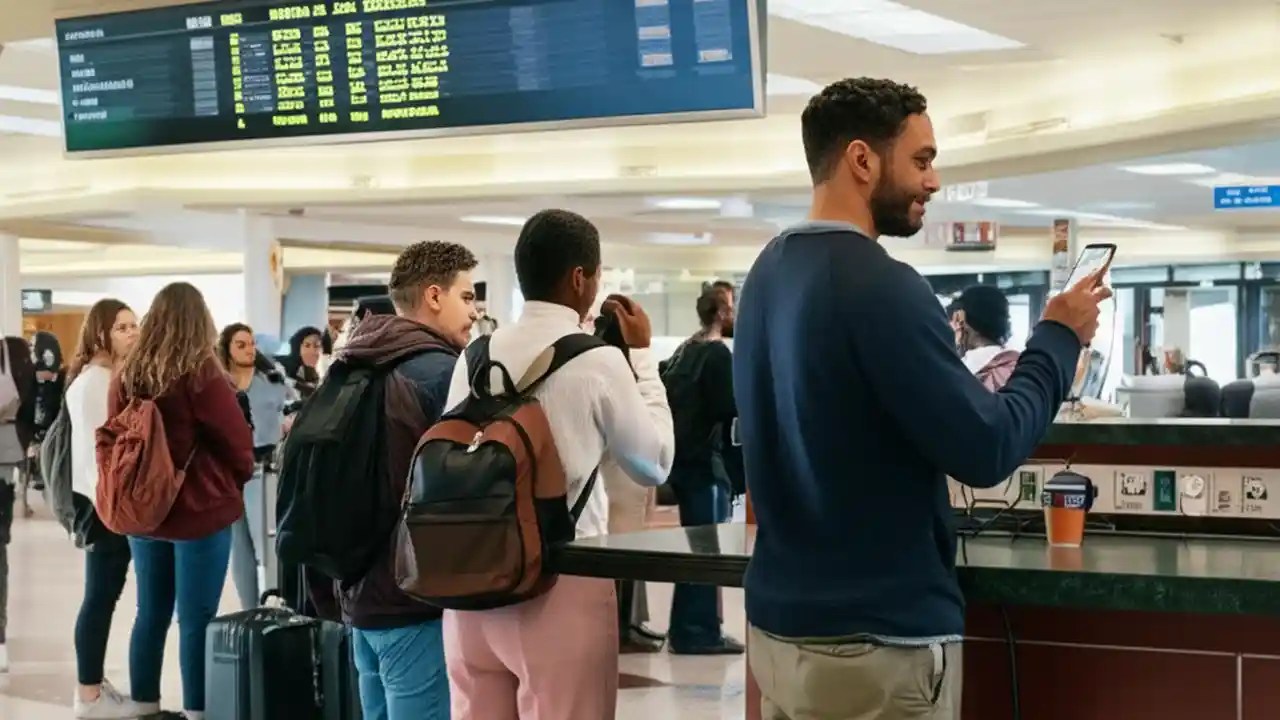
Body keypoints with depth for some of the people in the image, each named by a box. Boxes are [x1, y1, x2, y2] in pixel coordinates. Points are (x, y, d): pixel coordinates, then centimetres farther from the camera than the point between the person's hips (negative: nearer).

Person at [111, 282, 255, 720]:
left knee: (151, 613, 14)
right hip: (200, 511, -5)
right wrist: (234, 482, 11)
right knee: (197, 619, -1)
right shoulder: (201, 375, -13)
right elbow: (239, 444, -8)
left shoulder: (126, 376, 2)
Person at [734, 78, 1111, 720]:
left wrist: (969, 392, 13)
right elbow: (986, 451, -18)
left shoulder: (768, 272, 7)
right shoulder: (879, 287, -20)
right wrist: (1058, 338, -5)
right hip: (875, 641, -8)